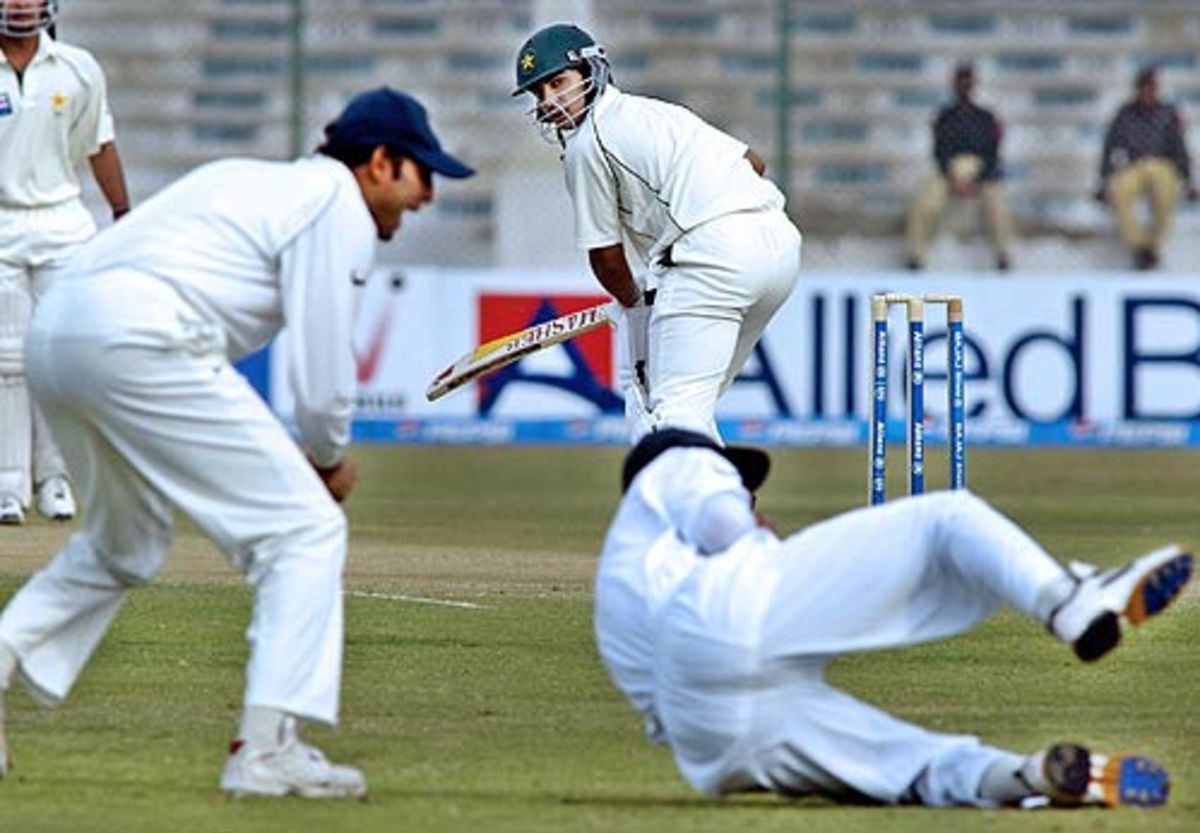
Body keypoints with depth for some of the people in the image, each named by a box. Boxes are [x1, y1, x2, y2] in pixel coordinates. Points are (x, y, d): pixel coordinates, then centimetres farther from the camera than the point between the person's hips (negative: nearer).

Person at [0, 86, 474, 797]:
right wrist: (330, 458, 20)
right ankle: (267, 749, -10)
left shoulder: (258, 181, 30)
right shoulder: (340, 204, 3)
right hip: (139, 339, -9)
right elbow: (321, 374, -2)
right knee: (306, 528, -3)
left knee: (124, 548, 29)